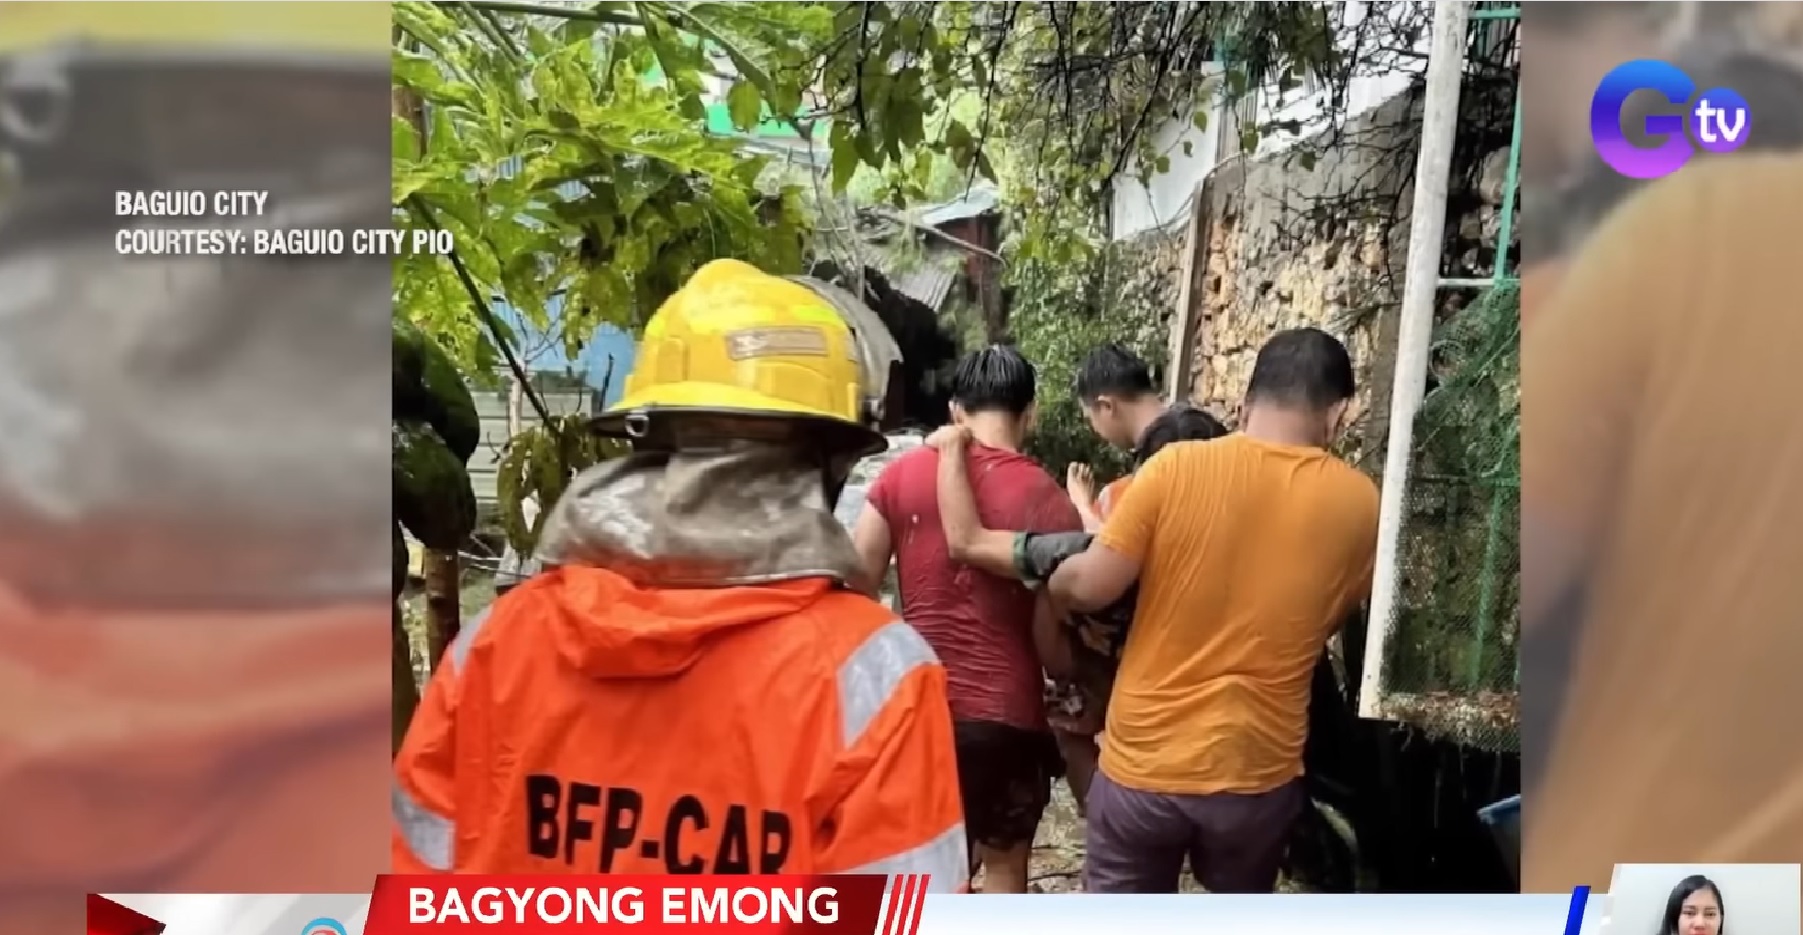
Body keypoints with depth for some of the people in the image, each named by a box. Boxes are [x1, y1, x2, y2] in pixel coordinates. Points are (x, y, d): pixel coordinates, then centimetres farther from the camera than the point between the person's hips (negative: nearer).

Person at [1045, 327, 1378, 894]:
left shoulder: (1175, 467, -13)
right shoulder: (1357, 502, -6)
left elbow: (1089, 587, -14)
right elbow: (1333, 616, 8)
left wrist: (1056, 579, 8)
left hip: (1145, 758, -1)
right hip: (1256, 768, 2)